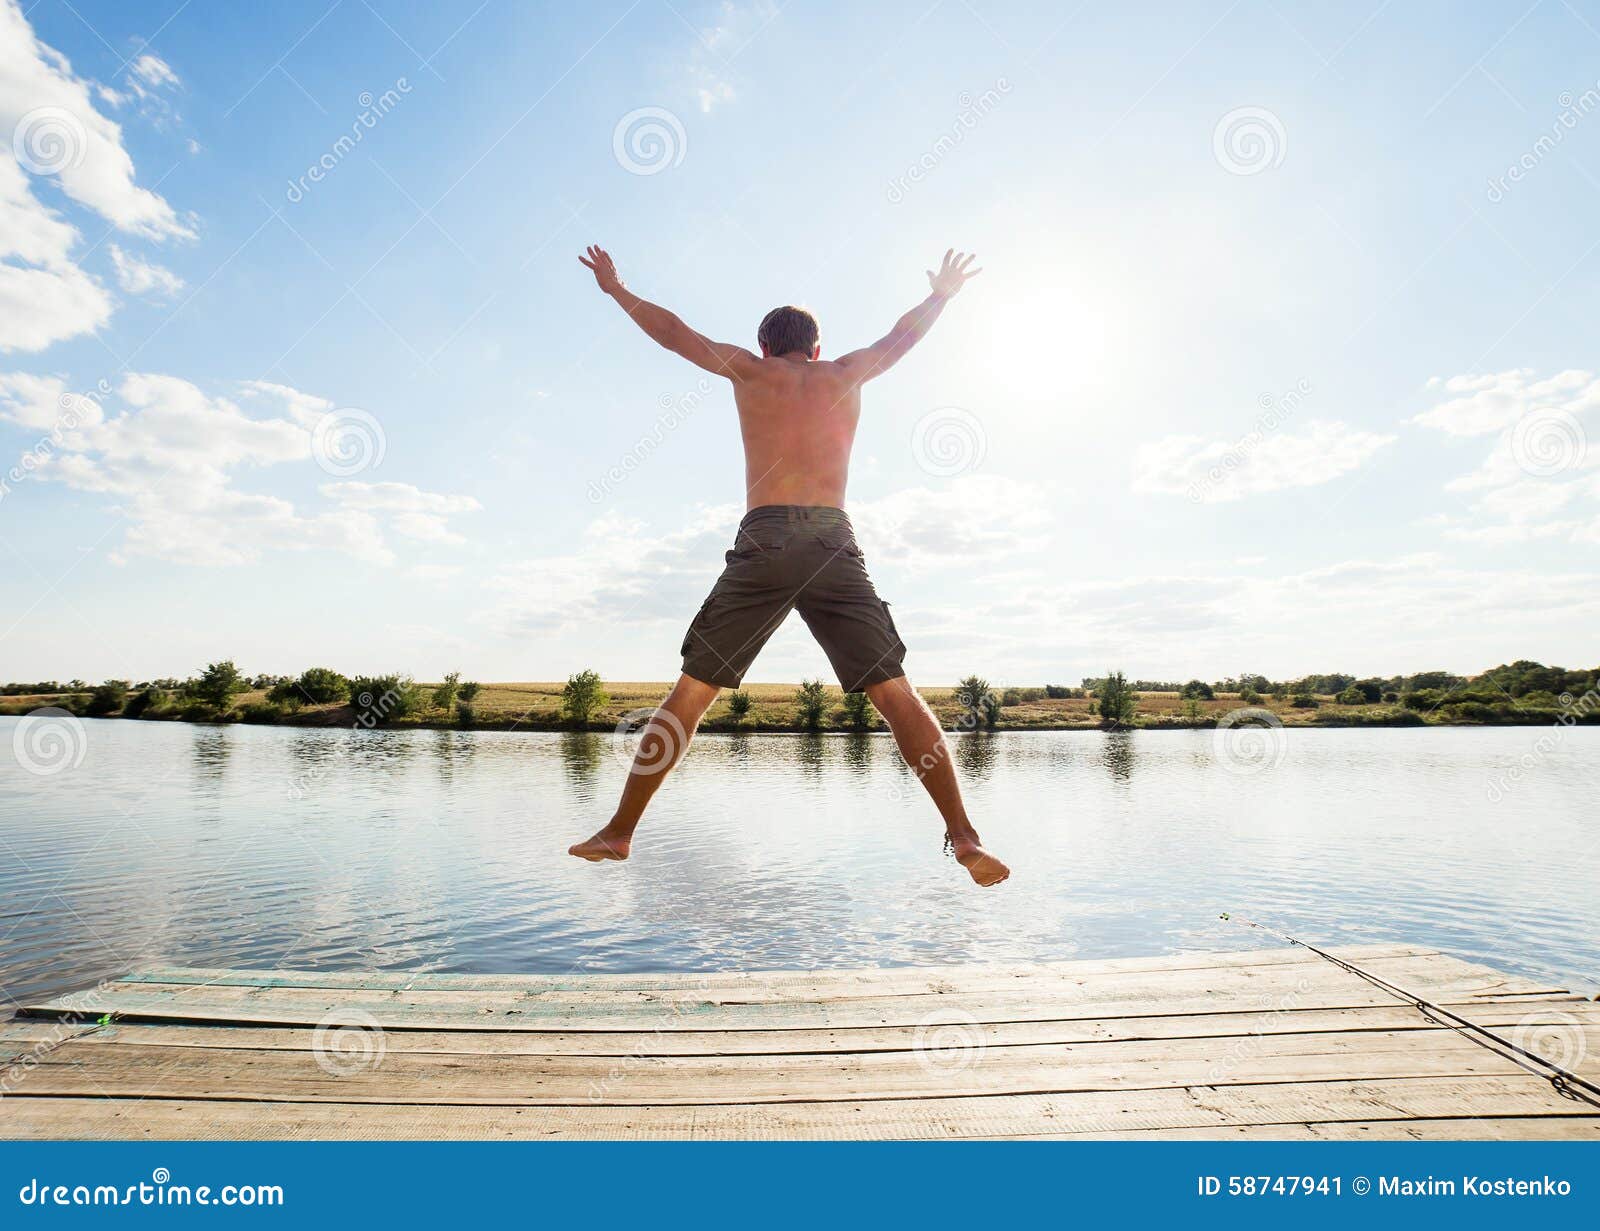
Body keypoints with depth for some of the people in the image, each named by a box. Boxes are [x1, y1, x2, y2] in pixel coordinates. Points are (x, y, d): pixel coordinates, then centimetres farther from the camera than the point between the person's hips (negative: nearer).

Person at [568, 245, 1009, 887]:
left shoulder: (750, 370, 19)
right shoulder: (845, 373, 22)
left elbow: (674, 332, 32)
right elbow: (903, 335, 41)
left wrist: (616, 290, 49)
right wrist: (941, 294, 60)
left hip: (764, 541, 0)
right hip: (835, 542, 1)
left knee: (692, 689, 6)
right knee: (896, 693, 1)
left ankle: (619, 831, 11)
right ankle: (964, 837, -6)